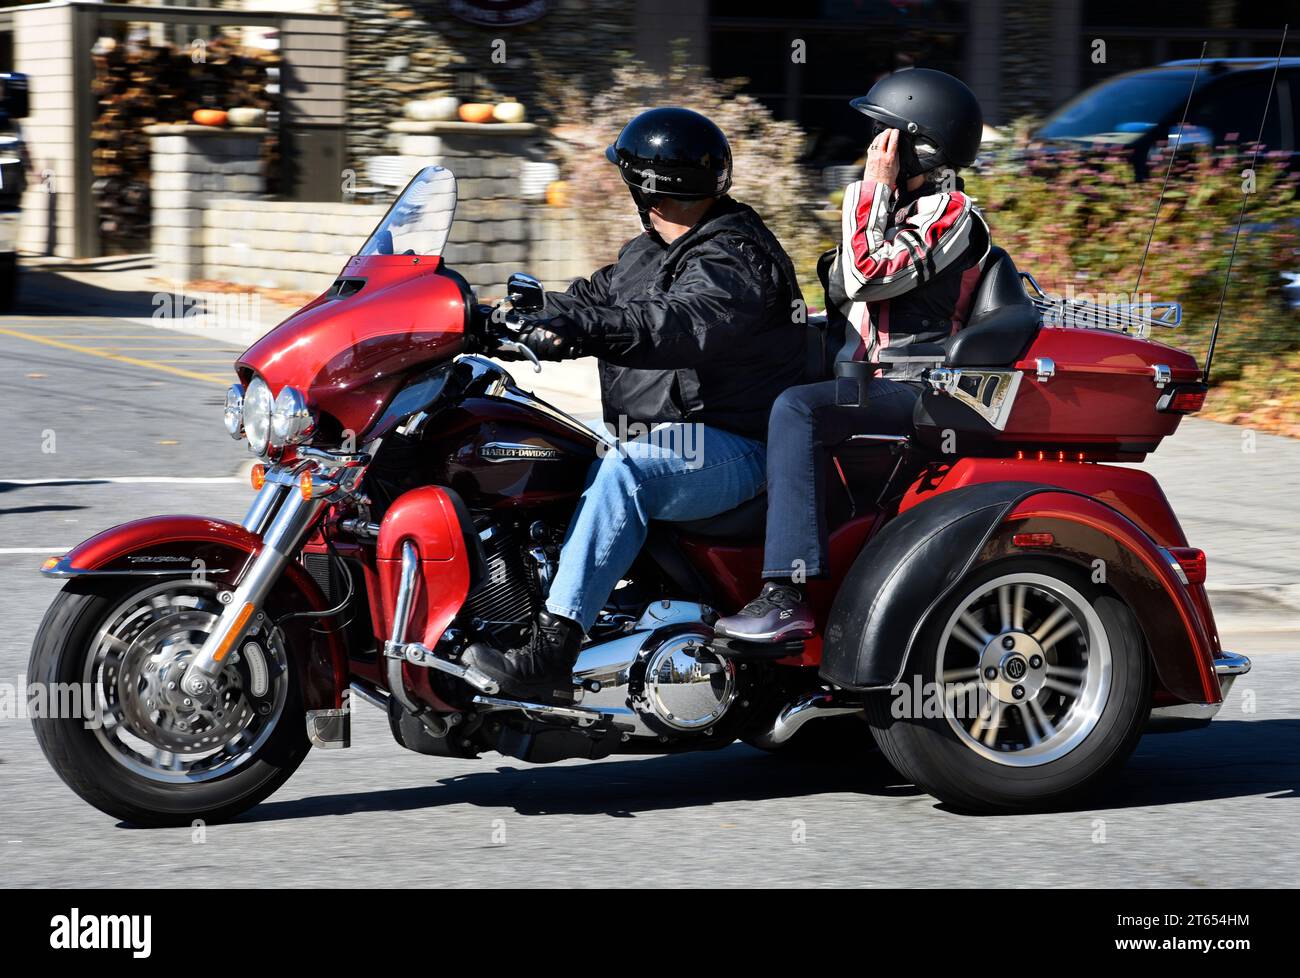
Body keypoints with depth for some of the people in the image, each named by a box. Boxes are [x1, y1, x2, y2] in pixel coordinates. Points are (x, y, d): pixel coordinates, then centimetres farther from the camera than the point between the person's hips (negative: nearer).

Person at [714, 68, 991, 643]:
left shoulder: (950, 214, -8)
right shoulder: (898, 205, 22)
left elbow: (870, 277, -20)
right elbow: (846, 294, 26)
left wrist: (872, 188, -14)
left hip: (914, 386, -11)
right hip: (863, 375, 11)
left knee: (796, 409, -33)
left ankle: (786, 597, -40)